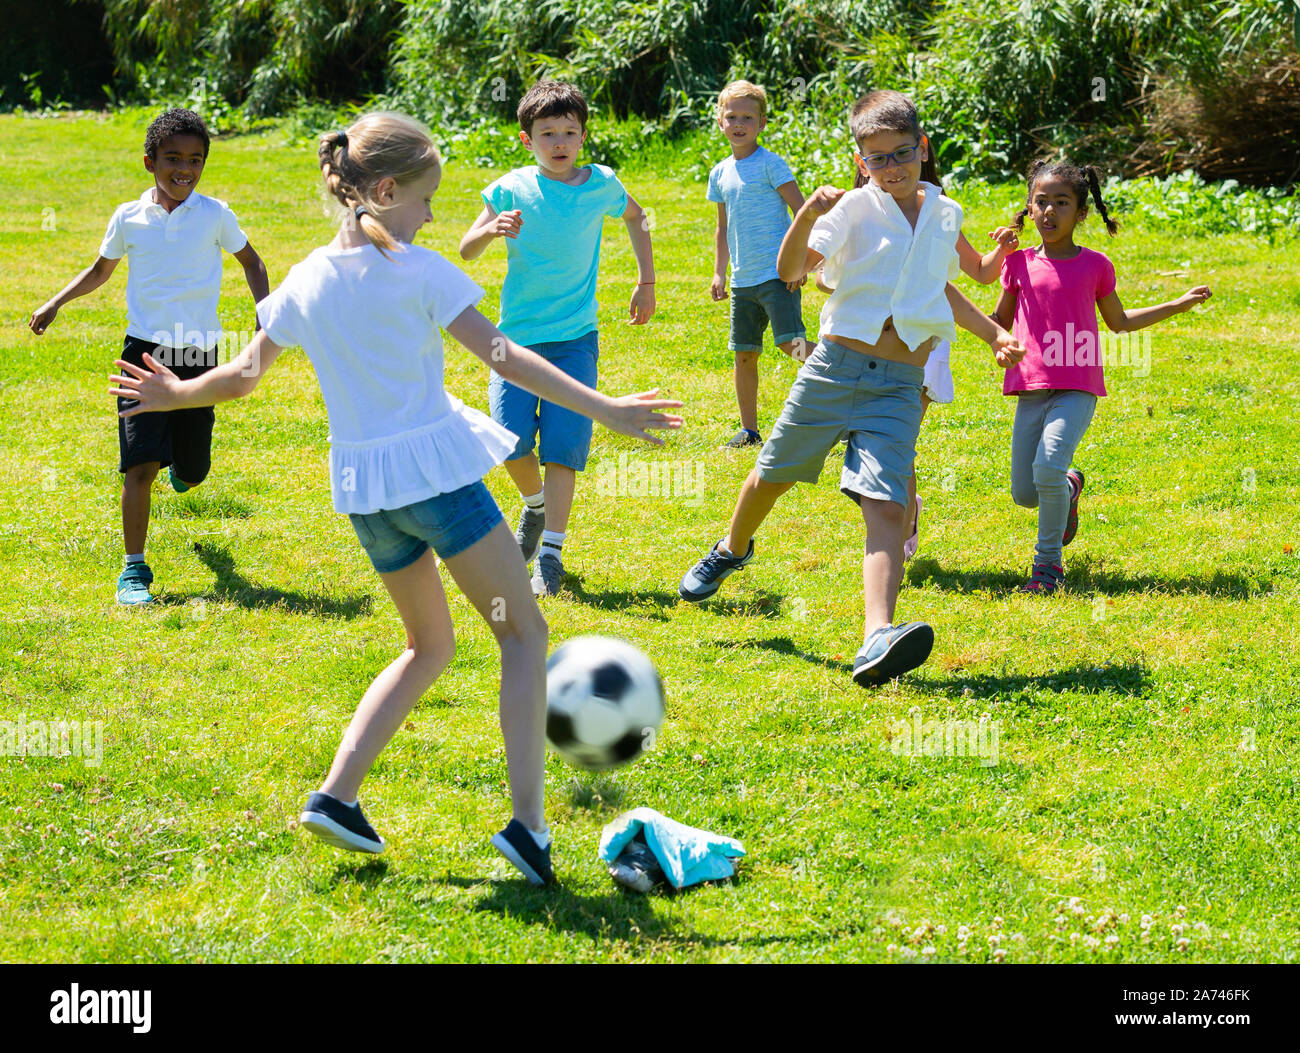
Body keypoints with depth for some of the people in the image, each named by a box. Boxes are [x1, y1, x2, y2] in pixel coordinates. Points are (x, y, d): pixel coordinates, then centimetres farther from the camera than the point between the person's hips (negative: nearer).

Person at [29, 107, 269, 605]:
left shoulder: (215, 216, -2)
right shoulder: (128, 219, 0)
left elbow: (250, 260, 15)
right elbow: (100, 270, 18)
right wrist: (56, 302, 6)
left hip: (198, 356, 1)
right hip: (145, 351, -1)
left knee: (192, 471, 9)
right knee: (141, 464, -14)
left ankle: (183, 464, 49)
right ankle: (134, 570, -7)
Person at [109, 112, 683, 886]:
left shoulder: (306, 283, 7)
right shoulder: (418, 272, -8)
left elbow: (243, 377, 13)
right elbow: (502, 356, -13)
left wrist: (171, 394, 32)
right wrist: (603, 410, -12)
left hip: (363, 486, 6)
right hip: (435, 466, -6)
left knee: (431, 645, 23)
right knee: (524, 632, 2)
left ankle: (338, 794, 11)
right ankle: (528, 820, -11)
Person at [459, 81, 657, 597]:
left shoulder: (601, 185, 0)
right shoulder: (513, 190, -4)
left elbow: (635, 217, 22)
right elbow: (466, 250, -6)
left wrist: (647, 281, 18)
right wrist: (491, 229, -28)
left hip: (574, 337, 0)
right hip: (517, 333, 0)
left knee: (563, 446, -9)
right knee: (512, 438, -10)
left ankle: (551, 554, -5)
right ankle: (534, 506, 22)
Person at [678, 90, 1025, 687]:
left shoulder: (945, 216, 12)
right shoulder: (854, 209, -3)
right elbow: (791, 270, -17)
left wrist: (992, 333, 26)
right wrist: (806, 217, -34)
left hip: (899, 386, 1)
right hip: (834, 368, -1)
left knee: (887, 508, -16)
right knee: (773, 476, 16)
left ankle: (878, 639, -33)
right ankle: (733, 549, 50)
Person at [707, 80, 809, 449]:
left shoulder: (770, 164, -6)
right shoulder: (721, 173, 13)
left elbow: (802, 211, -9)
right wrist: (719, 273, 16)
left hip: (777, 275, -6)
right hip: (743, 280, 7)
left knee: (792, 343, -20)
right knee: (744, 354, 8)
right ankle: (749, 430, 17)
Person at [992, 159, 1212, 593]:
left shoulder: (1094, 266, 3)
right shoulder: (1020, 264, 6)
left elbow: (1119, 322, 18)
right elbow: (1000, 323, 19)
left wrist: (1179, 304, 15)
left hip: (1077, 390, -3)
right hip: (1031, 390, 3)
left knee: (1048, 467, -25)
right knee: (1024, 493, 4)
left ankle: (1049, 561, -7)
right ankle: (1070, 487, 40)